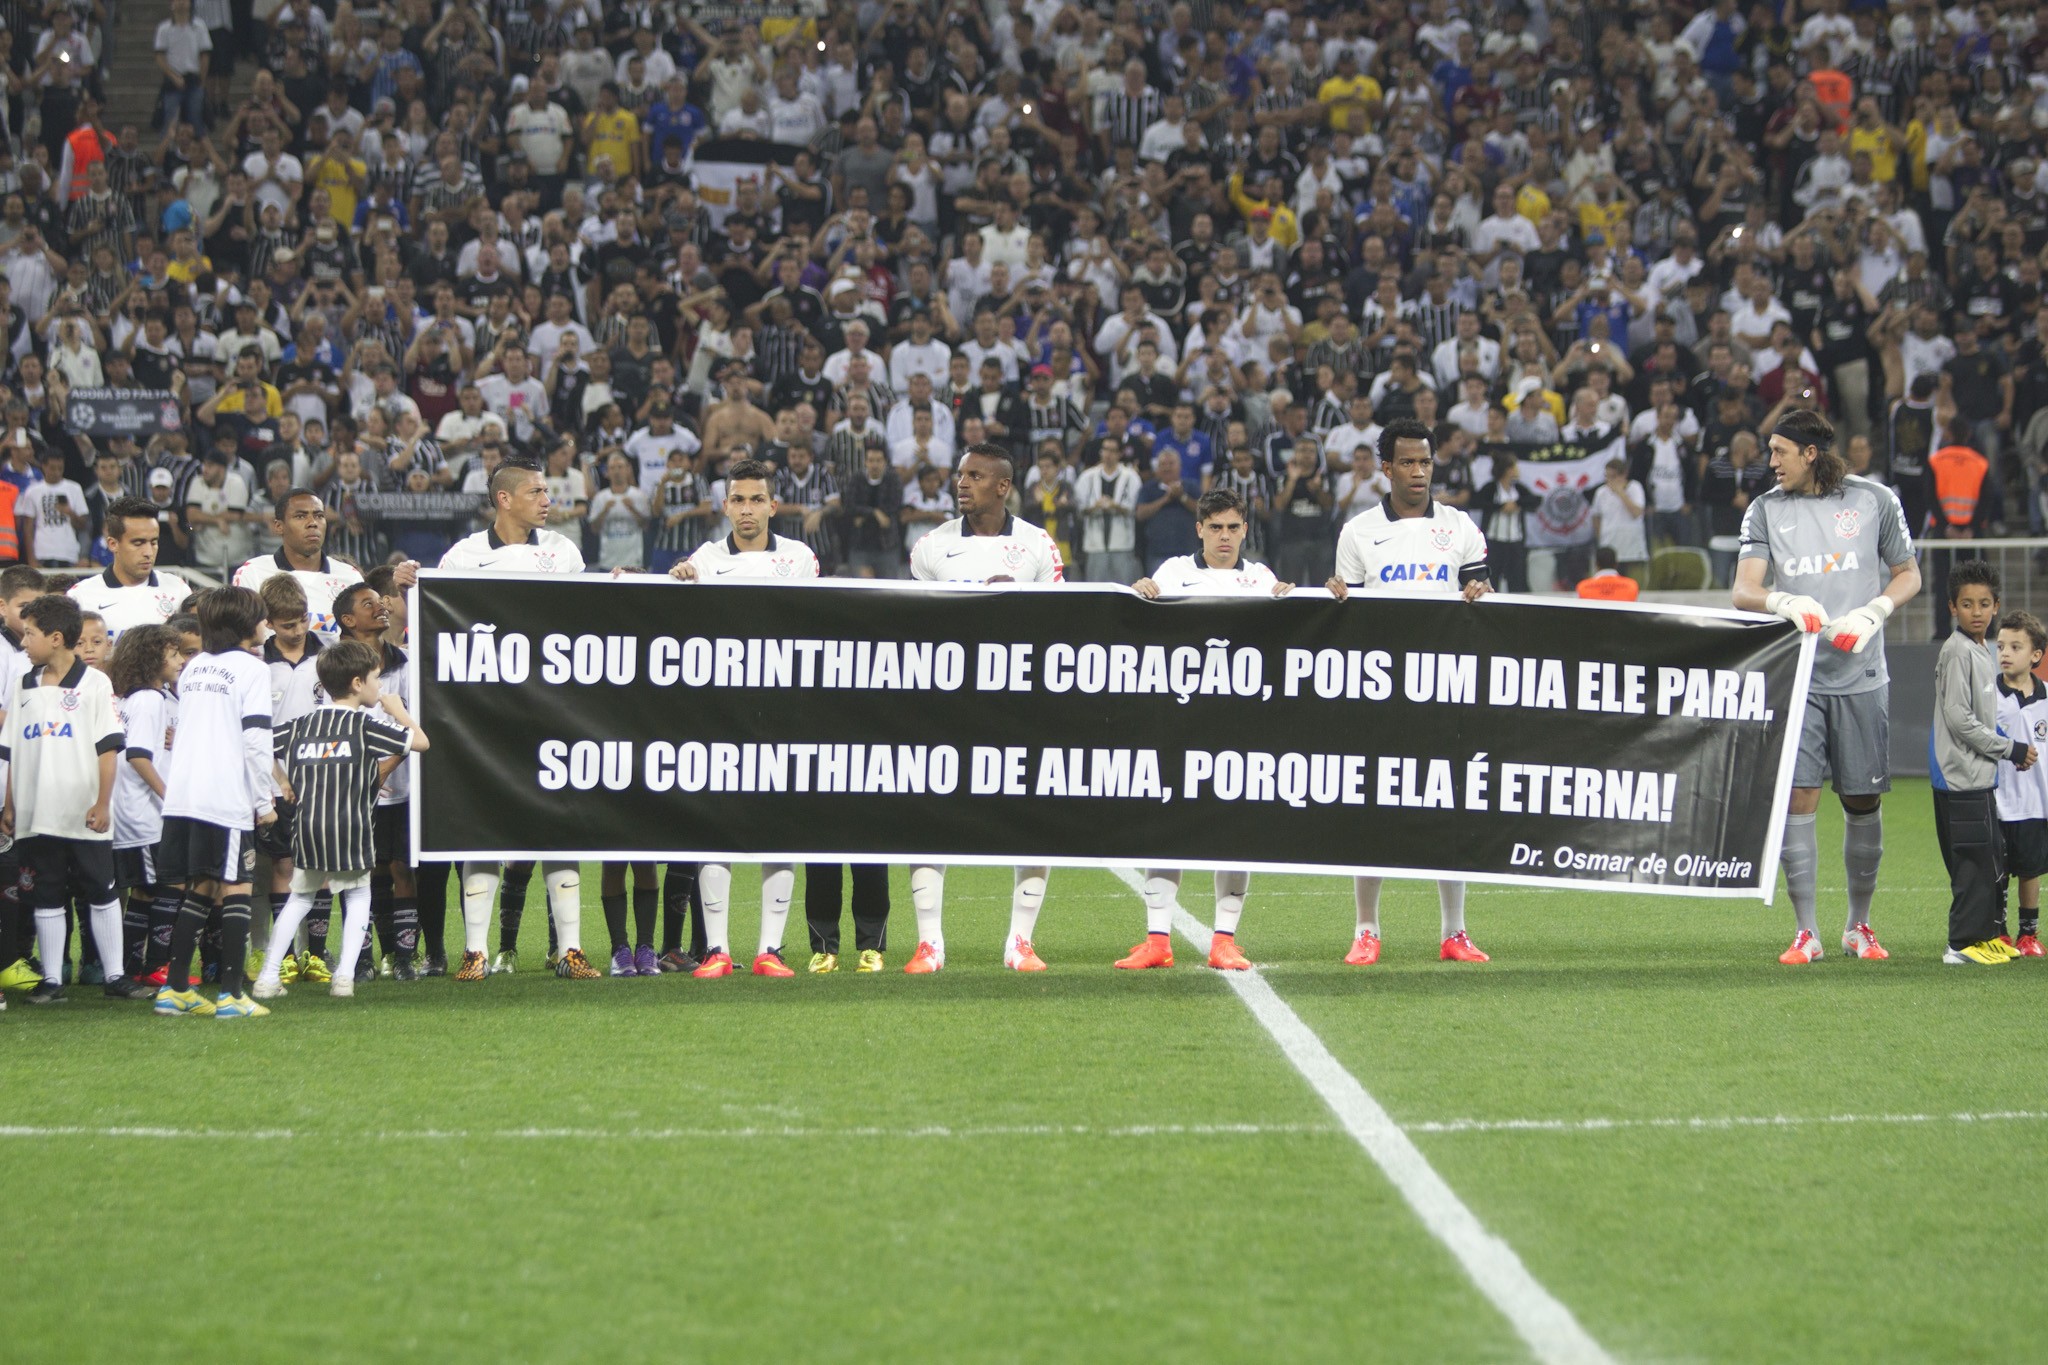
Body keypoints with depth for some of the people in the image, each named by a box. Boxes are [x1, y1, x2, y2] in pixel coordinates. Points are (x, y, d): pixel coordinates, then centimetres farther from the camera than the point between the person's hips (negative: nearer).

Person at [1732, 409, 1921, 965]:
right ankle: (1806, 931, -3)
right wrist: (1779, 601, -21)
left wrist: (1873, 612, -8)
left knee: (1863, 802, 3)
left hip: (1860, 675, 0)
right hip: (1795, 676, 0)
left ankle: (1858, 925, 18)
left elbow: (1908, 574, 11)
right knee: (1798, 796, -8)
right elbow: (1743, 591, 0)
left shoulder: (1875, 500, 3)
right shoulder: (1765, 510, 6)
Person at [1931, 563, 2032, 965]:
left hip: (1980, 777, 10)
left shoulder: (1985, 655, 16)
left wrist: (2013, 752, 11)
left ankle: (1986, 933, 19)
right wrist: (2011, 750, -13)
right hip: (1963, 777, -10)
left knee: (1991, 860, 12)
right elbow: (1959, 719, -18)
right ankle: (1964, 943, -7)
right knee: (1976, 860, -10)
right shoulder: (1957, 651, -13)